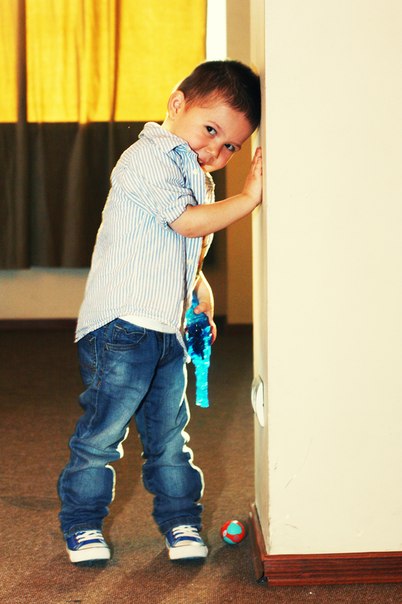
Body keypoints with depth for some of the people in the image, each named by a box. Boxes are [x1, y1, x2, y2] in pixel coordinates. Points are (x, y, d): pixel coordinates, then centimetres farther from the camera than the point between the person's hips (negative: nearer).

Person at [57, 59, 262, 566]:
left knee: (170, 432, 14)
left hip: (168, 329, 9)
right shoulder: (148, 158, -11)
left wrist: (199, 288, 17)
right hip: (121, 324, -9)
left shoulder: (197, 178, 19)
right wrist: (246, 199, -17)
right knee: (102, 431, -1)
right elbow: (186, 222, -21)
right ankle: (81, 524, 14)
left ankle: (180, 519, 26)